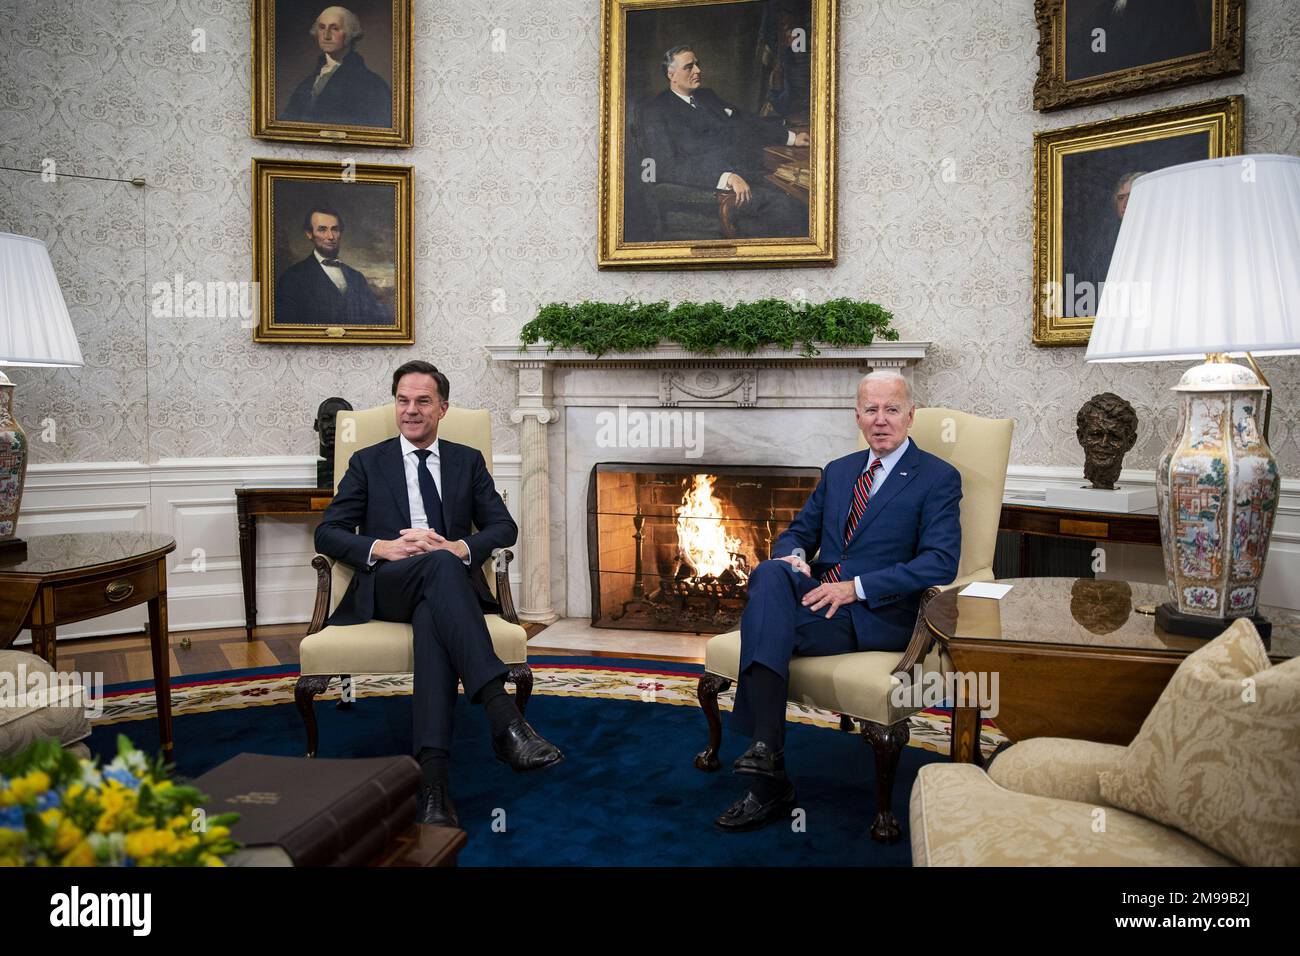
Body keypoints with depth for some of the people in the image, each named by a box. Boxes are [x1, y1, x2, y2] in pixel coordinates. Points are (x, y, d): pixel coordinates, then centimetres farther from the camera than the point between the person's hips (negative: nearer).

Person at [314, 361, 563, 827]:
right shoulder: (368, 463, 17)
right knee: (440, 565, -38)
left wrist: (458, 547, -11)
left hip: (450, 585, 1)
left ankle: (433, 782, -48)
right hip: (386, 586, -1)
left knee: (433, 619, -38)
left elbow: (504, 527, 10)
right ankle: (505, 718, -52)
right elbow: (327, 533, 8)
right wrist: (382, 548, -12)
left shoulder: (468, 461, 19)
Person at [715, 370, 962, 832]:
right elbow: (797, 531, 22)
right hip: (817, 594, 5)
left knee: (763, 625, -29)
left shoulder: (938, 478, 1)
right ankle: (766, 748, -34)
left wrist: (855, 586, -19)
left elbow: (941, 562, -11)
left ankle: (769, 787, -23)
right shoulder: (838, 471, 20)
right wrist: (791, 555, -5)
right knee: (769, 572, -30)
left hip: (878, 615, -5)